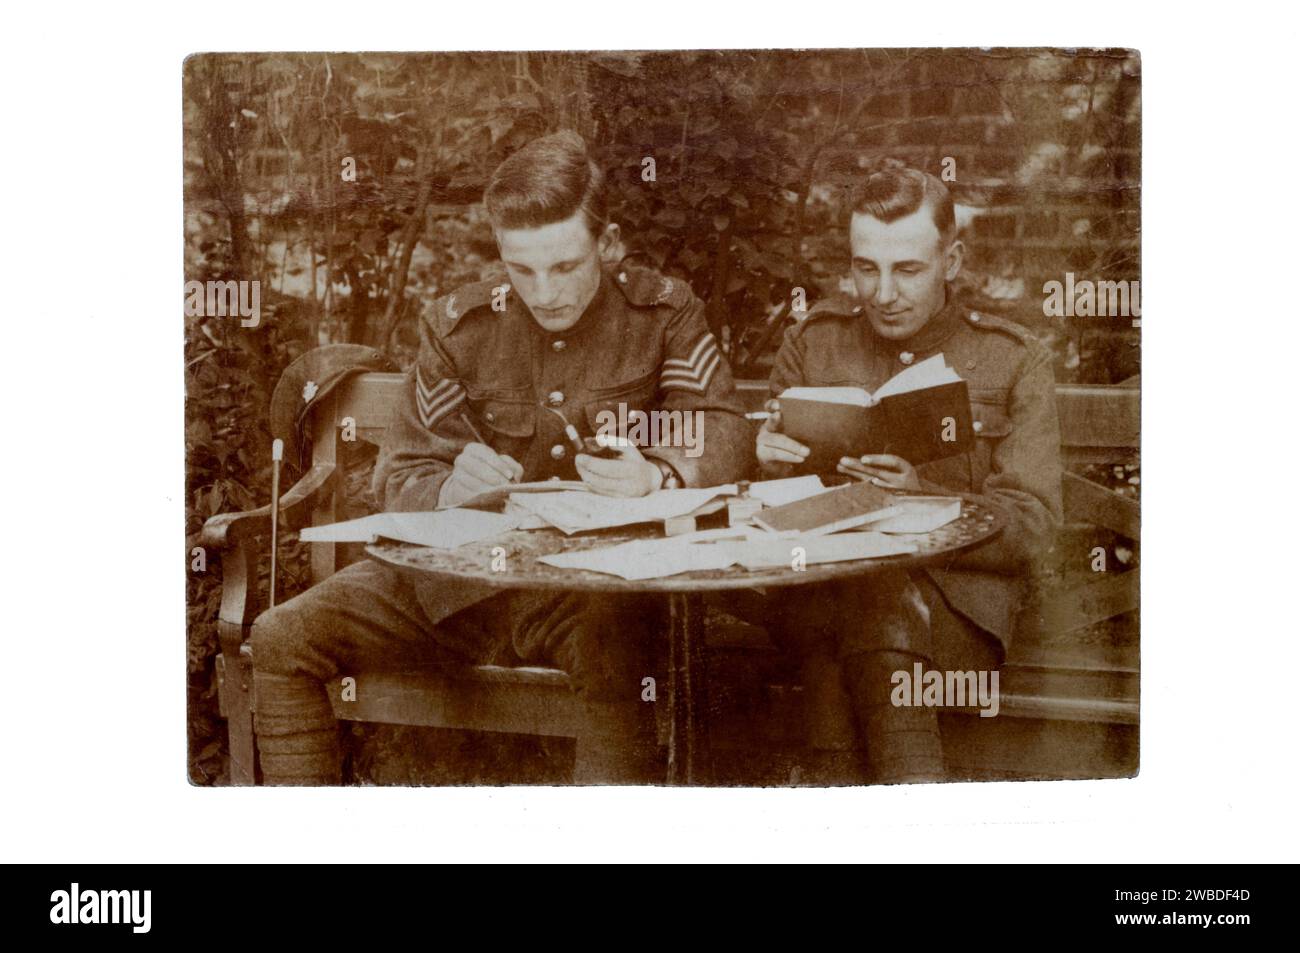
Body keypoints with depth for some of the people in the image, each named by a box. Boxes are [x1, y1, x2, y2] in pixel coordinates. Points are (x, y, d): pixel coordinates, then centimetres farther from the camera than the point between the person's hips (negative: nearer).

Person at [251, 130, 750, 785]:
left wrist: (656, 476, -32)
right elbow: (399, 475, 3)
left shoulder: (664, 314, 0)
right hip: (461, 576, 3)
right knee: (282, 639, -12)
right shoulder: (459, 326, 3)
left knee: (615, 652, -38)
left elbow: (724, 433, -8)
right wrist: (449, 489, -22)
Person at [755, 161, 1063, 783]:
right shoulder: (814, 340, 13)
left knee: (891, 609, -36)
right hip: (818, 588, 1)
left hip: (958, 597, -1)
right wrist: (774, 465, -11)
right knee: (887, 608, -35)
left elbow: (1032, 530, -2)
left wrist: (918, 497, -20)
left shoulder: (1015, 361, 7)